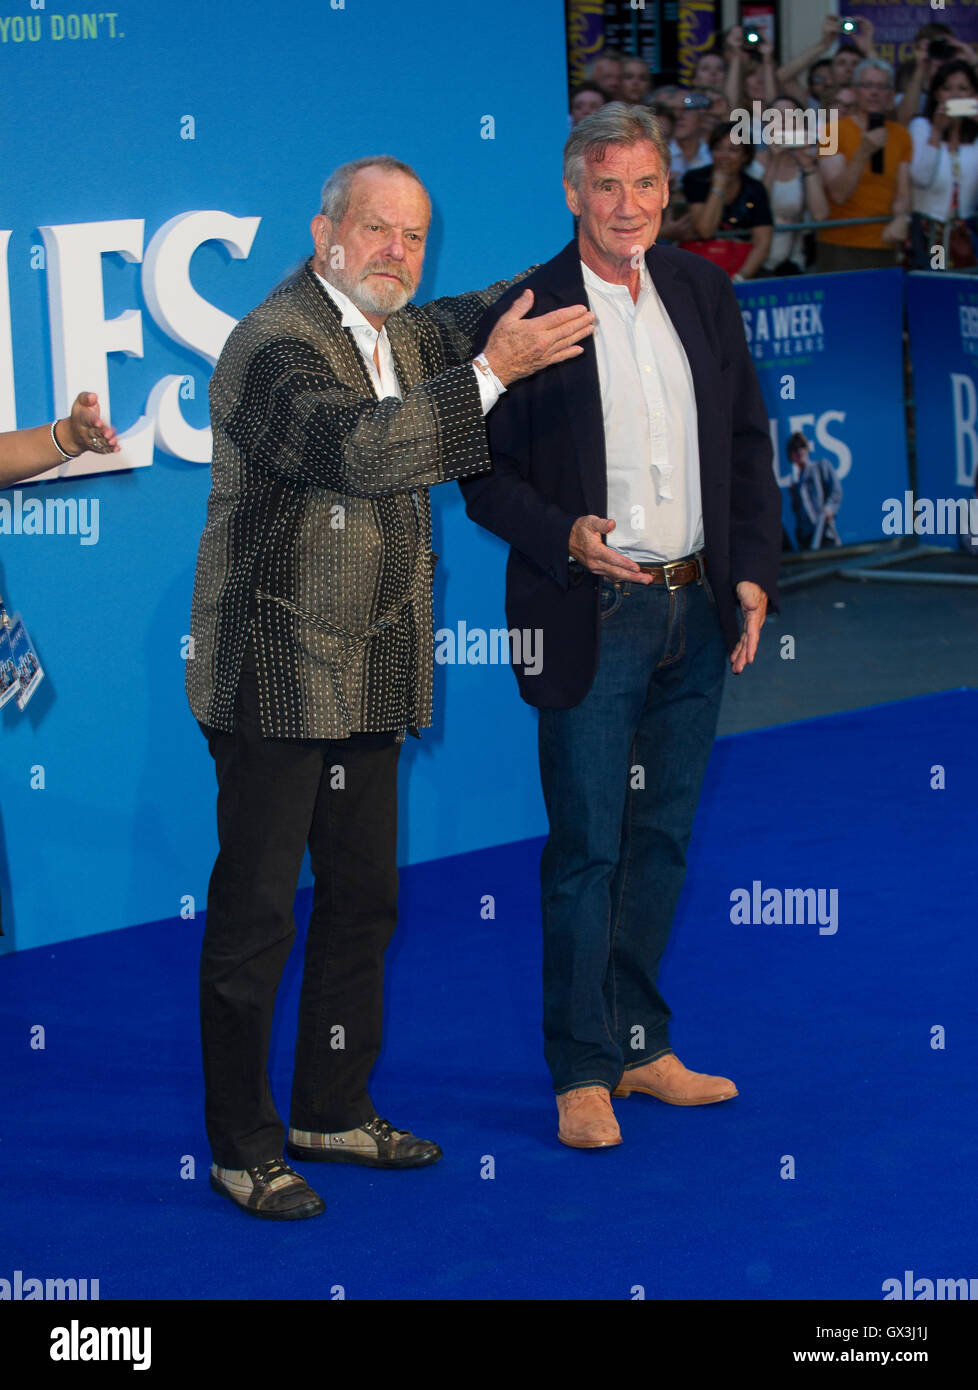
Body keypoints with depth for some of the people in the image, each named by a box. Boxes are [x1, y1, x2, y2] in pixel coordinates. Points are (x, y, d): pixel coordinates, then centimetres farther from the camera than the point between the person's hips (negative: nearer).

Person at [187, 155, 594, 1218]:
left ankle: (334, 1112, 28)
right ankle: (242, 1148, 7)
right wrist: (493, 370, -33)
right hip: (276, 680, -9)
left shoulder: (397, 334, 12)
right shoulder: (274, 345, -17)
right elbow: (356, 448, -33)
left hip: (366, 681, 9)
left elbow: (462, 326, 35)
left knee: (362, 903, 15)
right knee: (254, 914, -1)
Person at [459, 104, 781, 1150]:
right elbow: (485, 475, -5)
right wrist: (565, 538, -21)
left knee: (662, 837, 13)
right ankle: (581, 1071, 9)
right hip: (591, 620, -5)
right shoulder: (526, 313, -7)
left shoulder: (703, 294, 8)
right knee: (586, 848, -1)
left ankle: (641, 1045, 24)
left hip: (697, 611, 5)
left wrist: (754, 572, 5)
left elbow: (748, 442, 13)